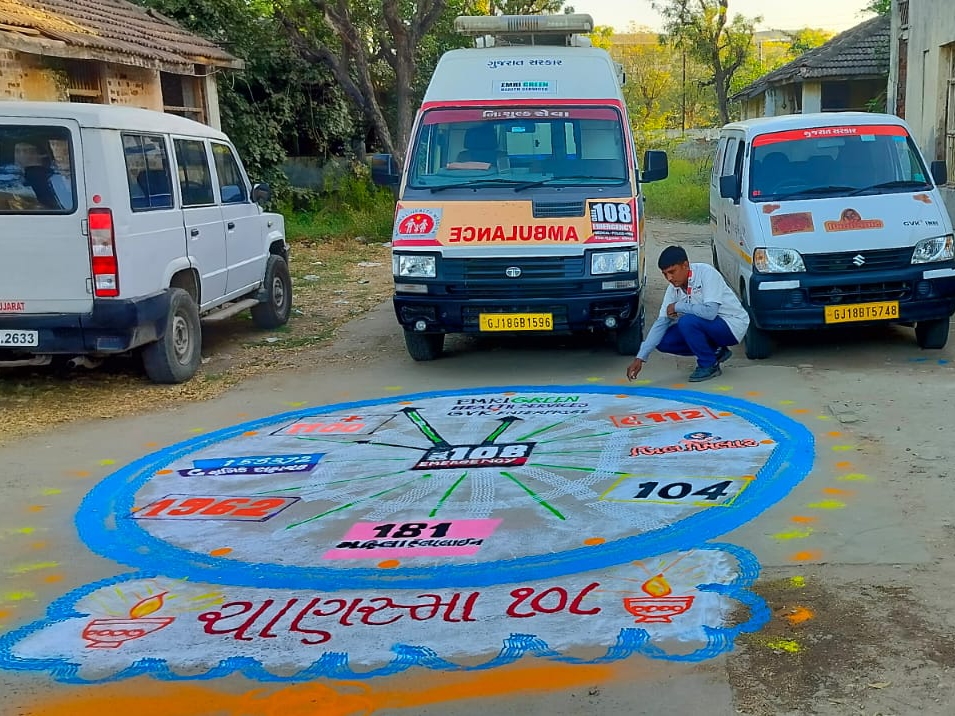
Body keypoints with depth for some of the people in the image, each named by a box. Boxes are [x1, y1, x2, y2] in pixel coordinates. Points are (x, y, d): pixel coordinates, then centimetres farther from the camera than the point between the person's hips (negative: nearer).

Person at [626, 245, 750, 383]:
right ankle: (716, 352, 9)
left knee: (686, 321, -31)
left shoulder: (705, 272, -24)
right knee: (663, 342, -7)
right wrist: (640, 358, -11)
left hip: (732, 325, -8)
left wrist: (677, 307, -21)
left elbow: (710, 312, -35)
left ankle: (709, 365, -9)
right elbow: (661, 322, -4)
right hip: (708, 327, 8)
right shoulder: (673, 289, -3)